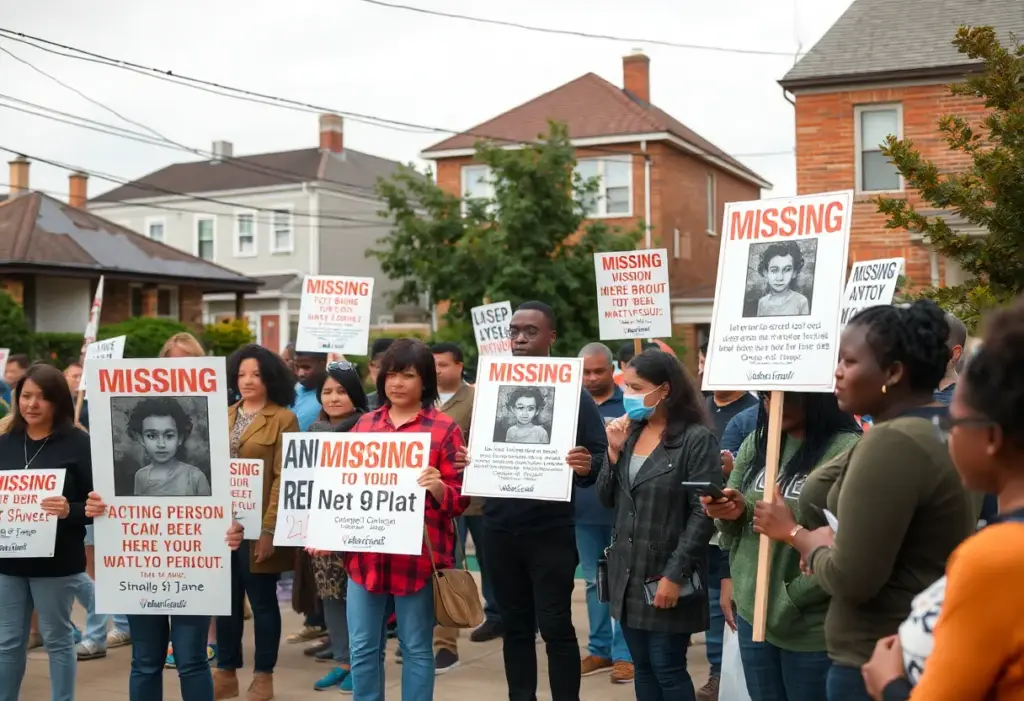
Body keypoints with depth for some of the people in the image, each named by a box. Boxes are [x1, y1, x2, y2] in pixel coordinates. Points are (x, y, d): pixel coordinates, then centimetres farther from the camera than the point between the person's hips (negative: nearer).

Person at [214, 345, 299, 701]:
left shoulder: (283, 419, -5)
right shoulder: (223, 417, 13)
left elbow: (283, 478, -11)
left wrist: (270, 528, -17)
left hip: (257, 525, -5)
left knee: (262, 599, 3)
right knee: (226, 599, 12)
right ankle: (226, 672, 23)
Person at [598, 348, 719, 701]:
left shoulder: (697, 439, -11)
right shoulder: (630, 432, 9)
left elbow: (703, 514, -15)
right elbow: (607, 499, 10)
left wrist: (676, 574, -19)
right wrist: (614, 451, -5)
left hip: (665, 576, -6)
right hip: (627, 572, 7)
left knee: (667, 669, -1)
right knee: (642, 667, 13)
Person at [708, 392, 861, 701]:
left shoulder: (848, 451, -16)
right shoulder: (756, 443, 6)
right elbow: (737, 529, 12)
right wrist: (733, 512, -9)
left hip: (812, 627, -6)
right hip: (753, 613, 6)